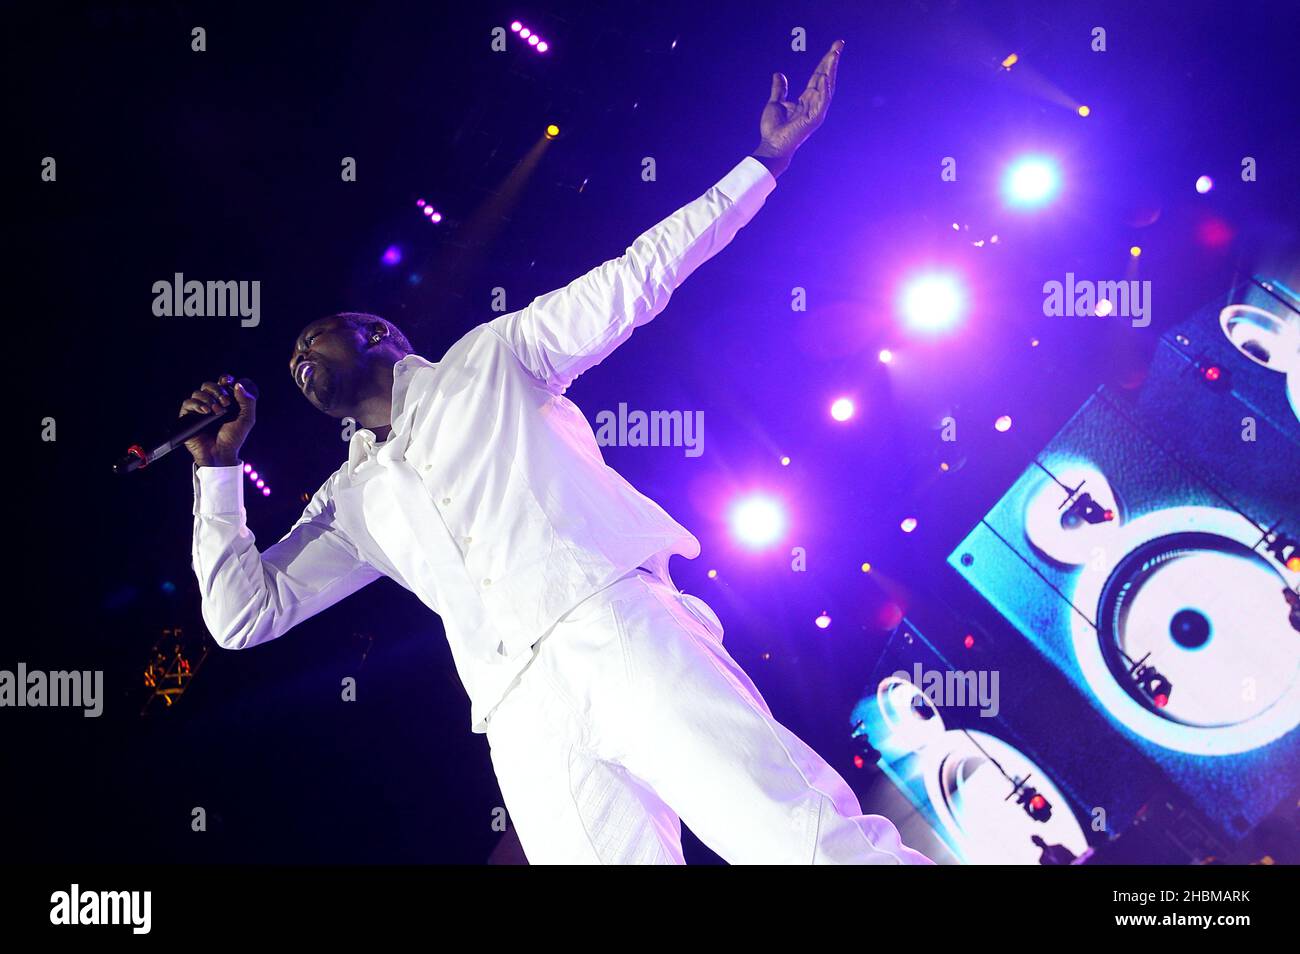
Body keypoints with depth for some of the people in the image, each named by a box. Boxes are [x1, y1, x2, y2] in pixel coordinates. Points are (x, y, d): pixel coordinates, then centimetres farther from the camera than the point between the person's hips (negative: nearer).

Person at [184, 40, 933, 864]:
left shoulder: (487, 361, 20)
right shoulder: (354, 502, 28)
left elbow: (631, 284, 14)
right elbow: (246, 615, 23)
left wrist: (766, 159, 10)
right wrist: (219, 466, 16)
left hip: (619, 633, -3)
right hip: (528, 719, 3)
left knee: (810, 840, -19)